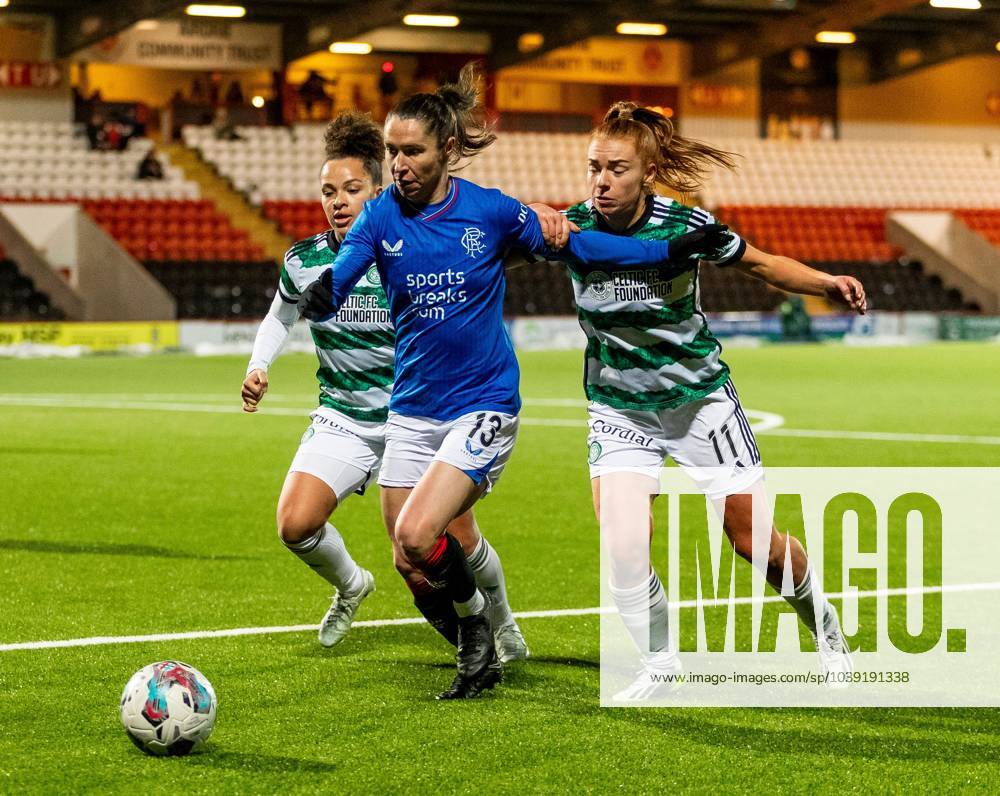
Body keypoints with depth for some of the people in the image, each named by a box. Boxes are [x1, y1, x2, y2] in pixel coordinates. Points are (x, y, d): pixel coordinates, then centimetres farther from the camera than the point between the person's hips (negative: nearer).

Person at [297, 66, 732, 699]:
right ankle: (480, 656, 28)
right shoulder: (381, 217, -4)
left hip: (483, 404, -4)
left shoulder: (491, 211, -8)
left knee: (417, 535, -21)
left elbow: (578, 246, 3)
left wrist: (676, 248, 1)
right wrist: (318, 298, -41)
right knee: (412, 566, 3)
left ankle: (477, 620, 7)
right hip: (413, 406, 4)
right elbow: (335, 281, -16)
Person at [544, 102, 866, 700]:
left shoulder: (684, 223, -17)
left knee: (755, 540, 5)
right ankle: (661, 667, 5)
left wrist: (827, 284, -17)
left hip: (700, 398, -1)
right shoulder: (573, 226, -14)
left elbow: (760, 264, -2)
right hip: (618, 409, 1)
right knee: (623, 543, -18)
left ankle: (828, 633, 33)